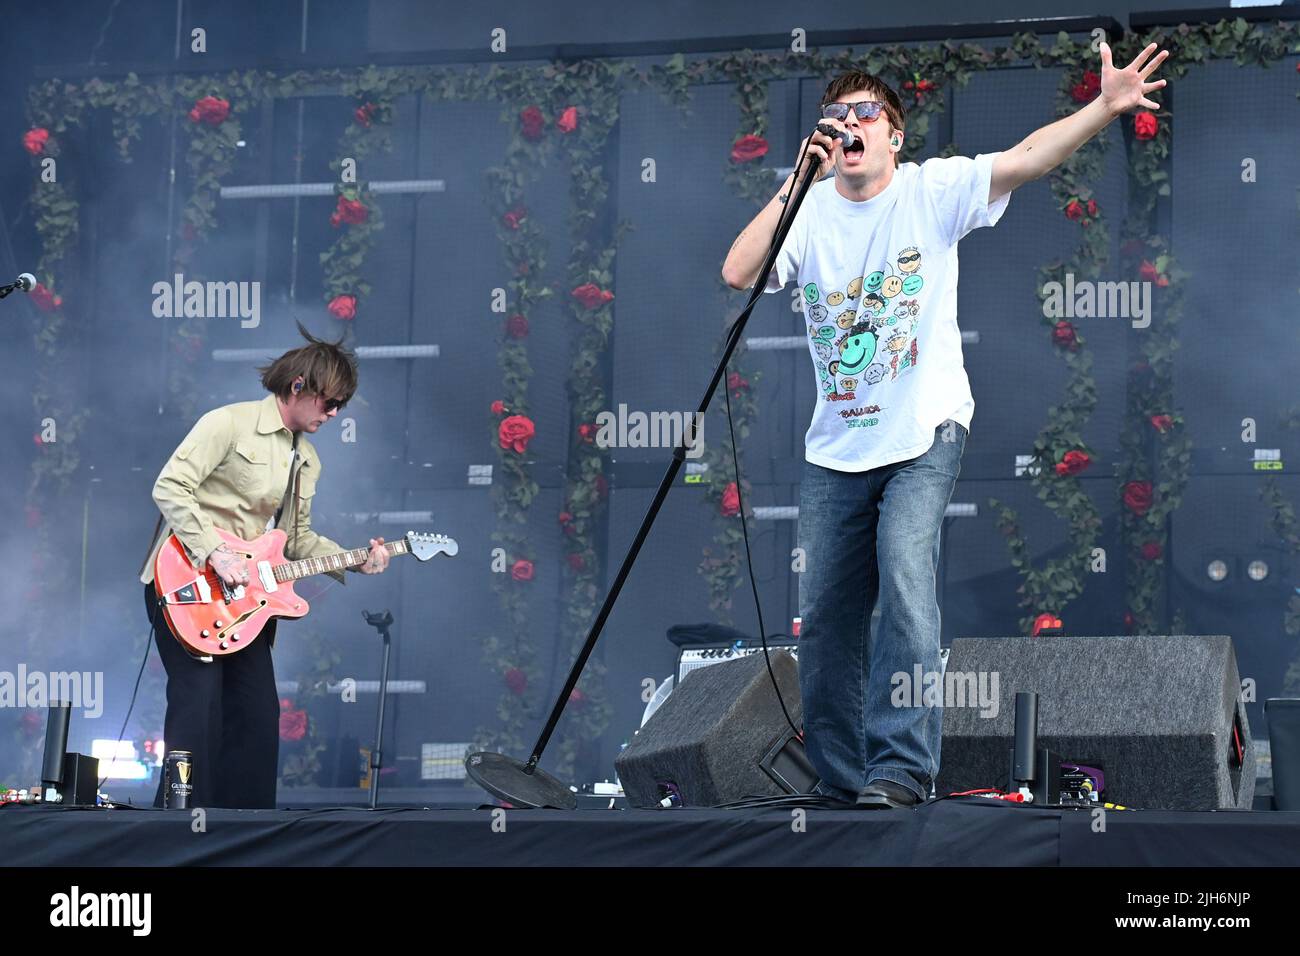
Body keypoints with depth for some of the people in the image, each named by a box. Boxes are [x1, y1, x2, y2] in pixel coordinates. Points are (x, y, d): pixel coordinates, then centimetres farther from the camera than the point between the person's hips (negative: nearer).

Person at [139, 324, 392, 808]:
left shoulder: (307, 460, 16)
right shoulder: (230, 424, -11)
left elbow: (297, 537, 18)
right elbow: (170, 487, -18)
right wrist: (215, 554, -24)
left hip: (245, 596, 9)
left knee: (257, 714, 6)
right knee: (199, 708, -14)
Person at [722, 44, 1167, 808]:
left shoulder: (933, 190, -4)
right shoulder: (810, 212, 2)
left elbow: (1027, 159, -17)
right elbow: (739, 274, -14)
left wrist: (1107, 107, -31)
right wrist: (797, 184, -20)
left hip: (923, 436, -4)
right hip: (836, 448, 4)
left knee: (905, 581, -23)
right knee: (825, 617, 6)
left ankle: (901, 767, -21)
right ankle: (841, 778, 18)